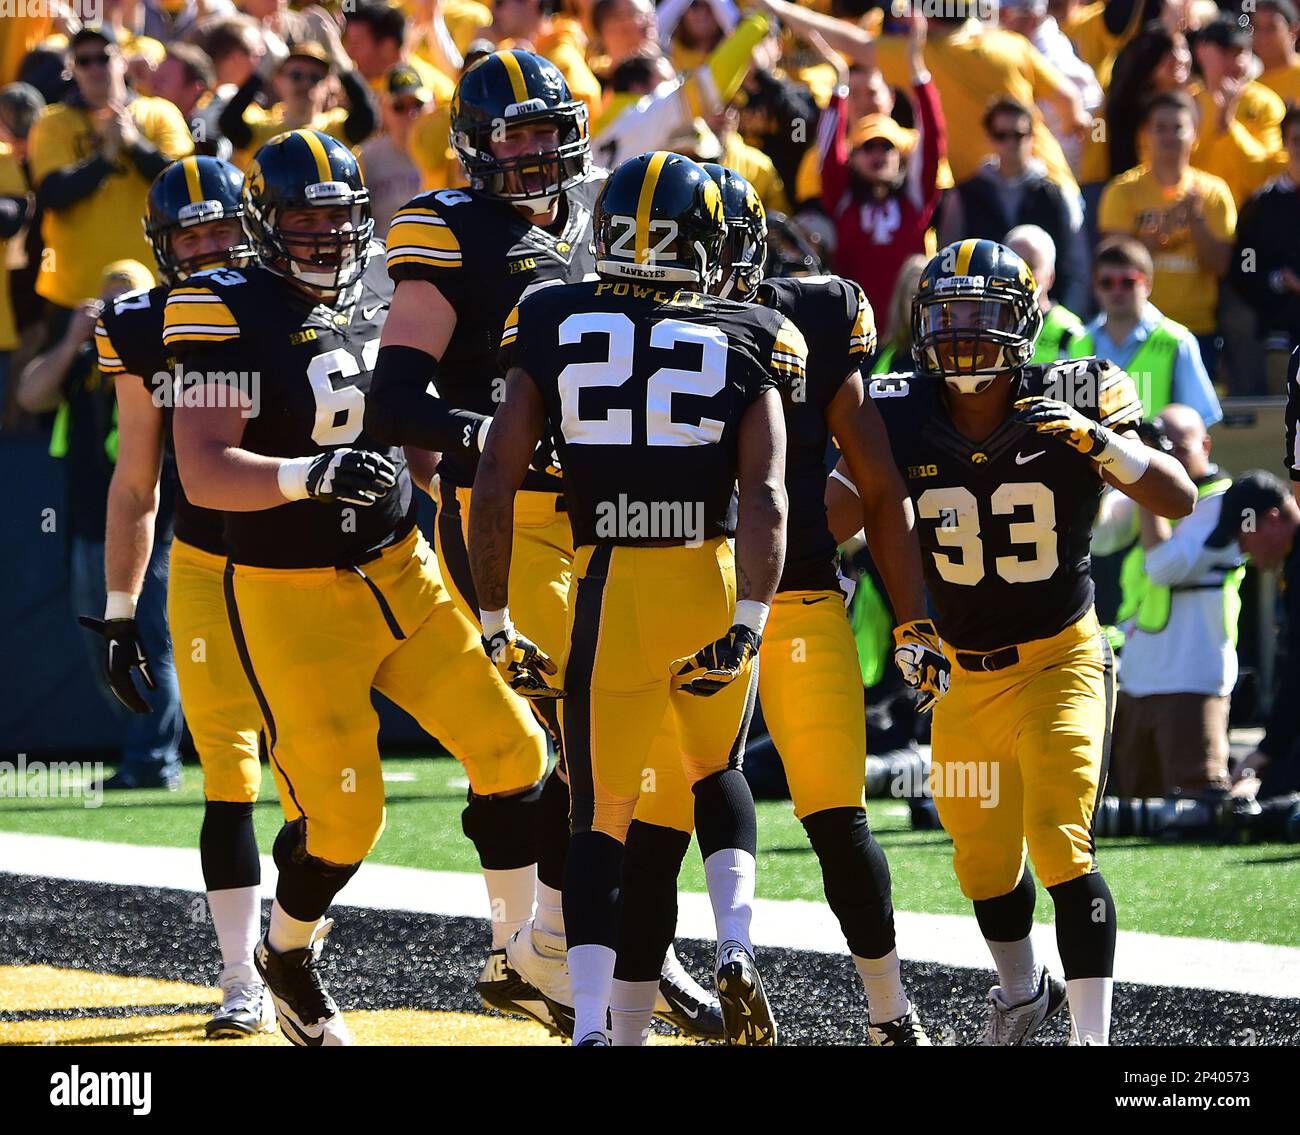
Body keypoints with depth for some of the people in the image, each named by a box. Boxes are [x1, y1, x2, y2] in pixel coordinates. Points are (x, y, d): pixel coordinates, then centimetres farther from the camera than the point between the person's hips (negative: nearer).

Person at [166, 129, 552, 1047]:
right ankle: (288, 956, 26)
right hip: (292, 599, -6)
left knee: (510, 749, -2)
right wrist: (312, 474, -36)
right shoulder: (233, 315, -13)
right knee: (341, 814, -4)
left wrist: (451, 439, 2)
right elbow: (201, 474, -22)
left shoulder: (382, 296, 7)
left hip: (400, 572, 6)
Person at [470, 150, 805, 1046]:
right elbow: (767, 501, -10)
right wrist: (745, 627, -13)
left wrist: (497, 622, 7)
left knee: (601, 820, 10)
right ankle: (737, 945, 4)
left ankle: (590, 1023, -4)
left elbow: (493, 490, -1)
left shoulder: (554, 333, 3)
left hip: (610, 592, -1)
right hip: (717, 588, 1)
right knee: (717, 773, 26)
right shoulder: (744, 346, 3)